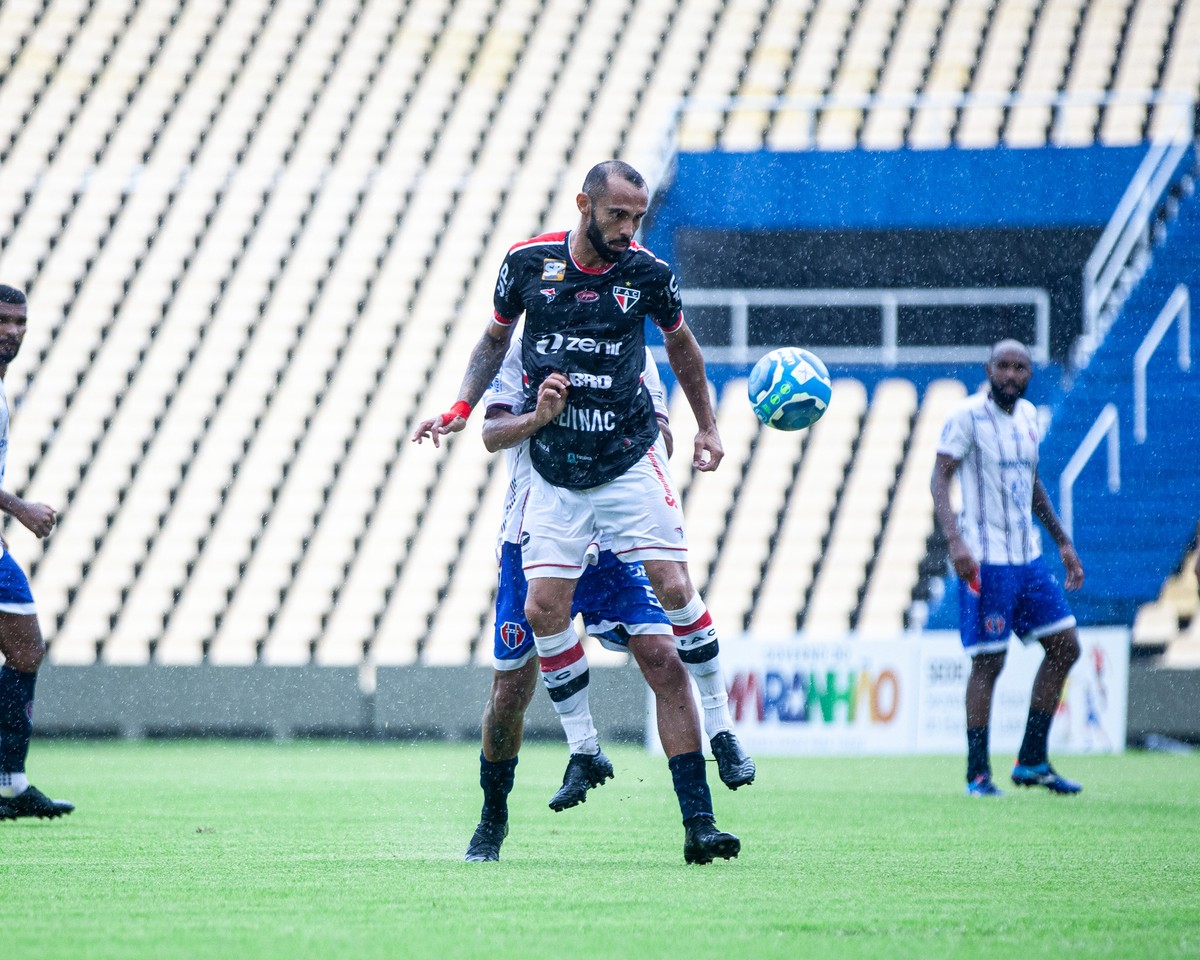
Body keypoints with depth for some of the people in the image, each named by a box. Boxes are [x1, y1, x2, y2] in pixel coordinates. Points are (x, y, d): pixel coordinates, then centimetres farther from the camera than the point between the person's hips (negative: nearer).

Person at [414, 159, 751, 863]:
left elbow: (682, 347, 12)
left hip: (631, 461, -1)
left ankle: (717, 720, 3)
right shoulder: (528, 262, -4)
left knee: (674, 587, -14)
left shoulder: (647, 273, -6)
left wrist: (708, 428, 15)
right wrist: (461, 408, 2)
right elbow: (496, 339, 13)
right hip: (555, 473, 2)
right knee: (544, 608, -7)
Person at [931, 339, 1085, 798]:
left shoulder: (1028, 416, 13)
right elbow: (939, 478, -14)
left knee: (1065, 647, 8)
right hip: (985, 560, -8)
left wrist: (1063, 542, 23)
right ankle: (977, 774, 3)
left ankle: (1032, 762, 15)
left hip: (1027, 556, 8)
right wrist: (955, 540, -27)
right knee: (987, 663, -6)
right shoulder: (968, 416, -9)